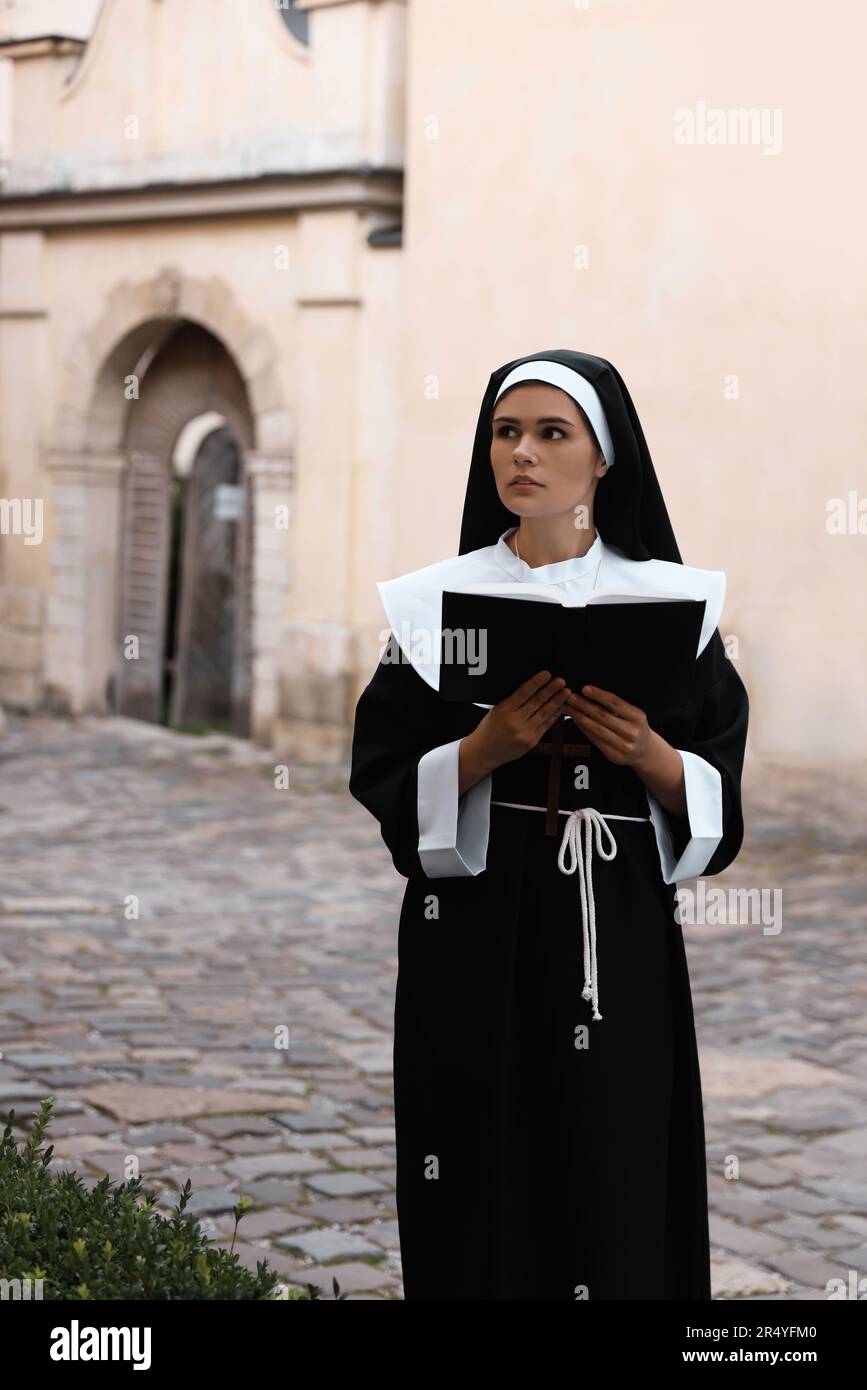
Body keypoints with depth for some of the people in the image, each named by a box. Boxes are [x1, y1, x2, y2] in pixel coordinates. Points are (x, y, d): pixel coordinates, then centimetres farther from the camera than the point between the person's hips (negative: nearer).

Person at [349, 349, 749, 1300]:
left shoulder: (672, 603, 4)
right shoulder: (434, 601, 4)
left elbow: (720, 799, 3)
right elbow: (383, 784, 1)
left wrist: (650, 756, -16)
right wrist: (484, 749, -16)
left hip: (617, 944, 0)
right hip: (473, 945, 0)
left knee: (617, 1189, 0)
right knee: (484, 1198, 1)